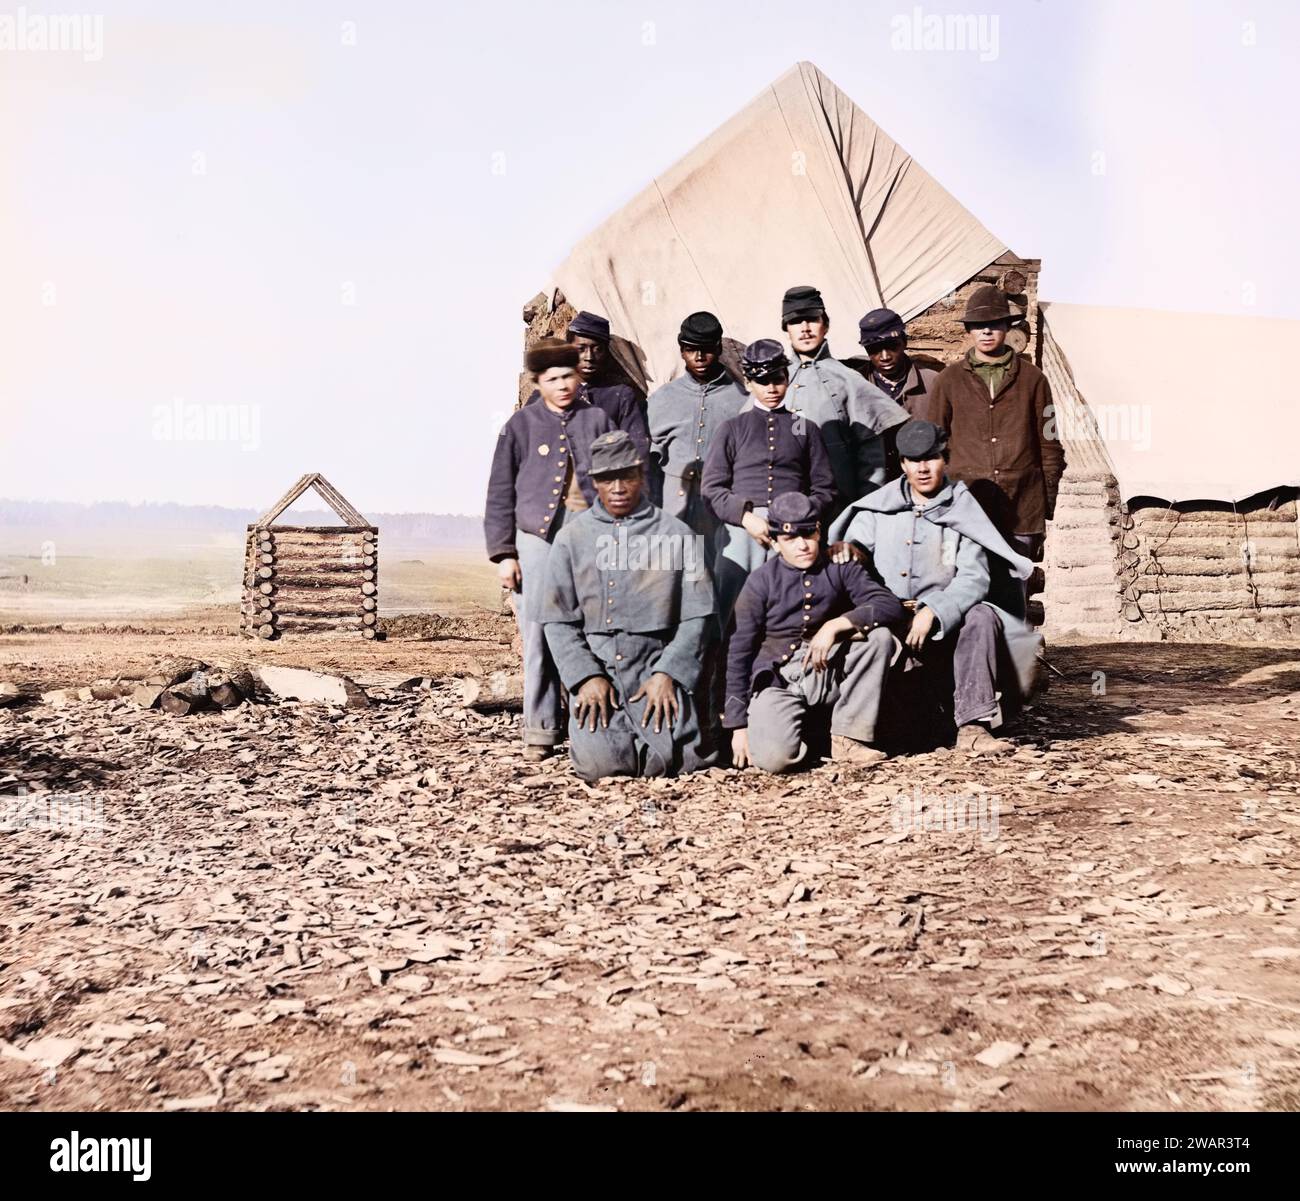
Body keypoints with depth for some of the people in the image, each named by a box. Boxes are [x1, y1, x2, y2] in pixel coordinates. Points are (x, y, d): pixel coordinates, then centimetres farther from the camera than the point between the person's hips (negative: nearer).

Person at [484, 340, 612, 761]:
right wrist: (503, 553, 1)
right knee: (538, 639, -1)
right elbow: (500, 493, 7)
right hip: (537, 541, 0)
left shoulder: (597, 420, 10)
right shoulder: (521, 424, 7)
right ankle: (540, 729, 9)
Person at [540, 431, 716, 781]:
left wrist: (666, 674, -8)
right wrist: (586, 677, -7)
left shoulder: (676, 534, 6)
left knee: (667, 758, -19)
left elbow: (697, 616, 3)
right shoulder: (571, 537, 9)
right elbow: (557, 620, 6)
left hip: (656, 664, 0)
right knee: (599, 762, -20)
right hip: (594, 668, 1)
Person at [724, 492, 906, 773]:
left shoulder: (840, 569, 4)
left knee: (879, 635, -23)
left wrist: (837, 625, -24)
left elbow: (891, 605, -9)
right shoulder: (761, 581, -2)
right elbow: (740, 652, -2)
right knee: (773, 757, -30)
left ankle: (848, 738, -14)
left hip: (829, 671, 3)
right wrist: (738, 724, -6)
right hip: (777, 678, -3)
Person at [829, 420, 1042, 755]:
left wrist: (932, 612, -22)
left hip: (943, 626, 1)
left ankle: (973, 726, -27)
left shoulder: (961, 511, 6)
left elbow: (973, 577, -6)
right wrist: (844, 548, -20)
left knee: (981, 616, -28)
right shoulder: (878, 508, 11)